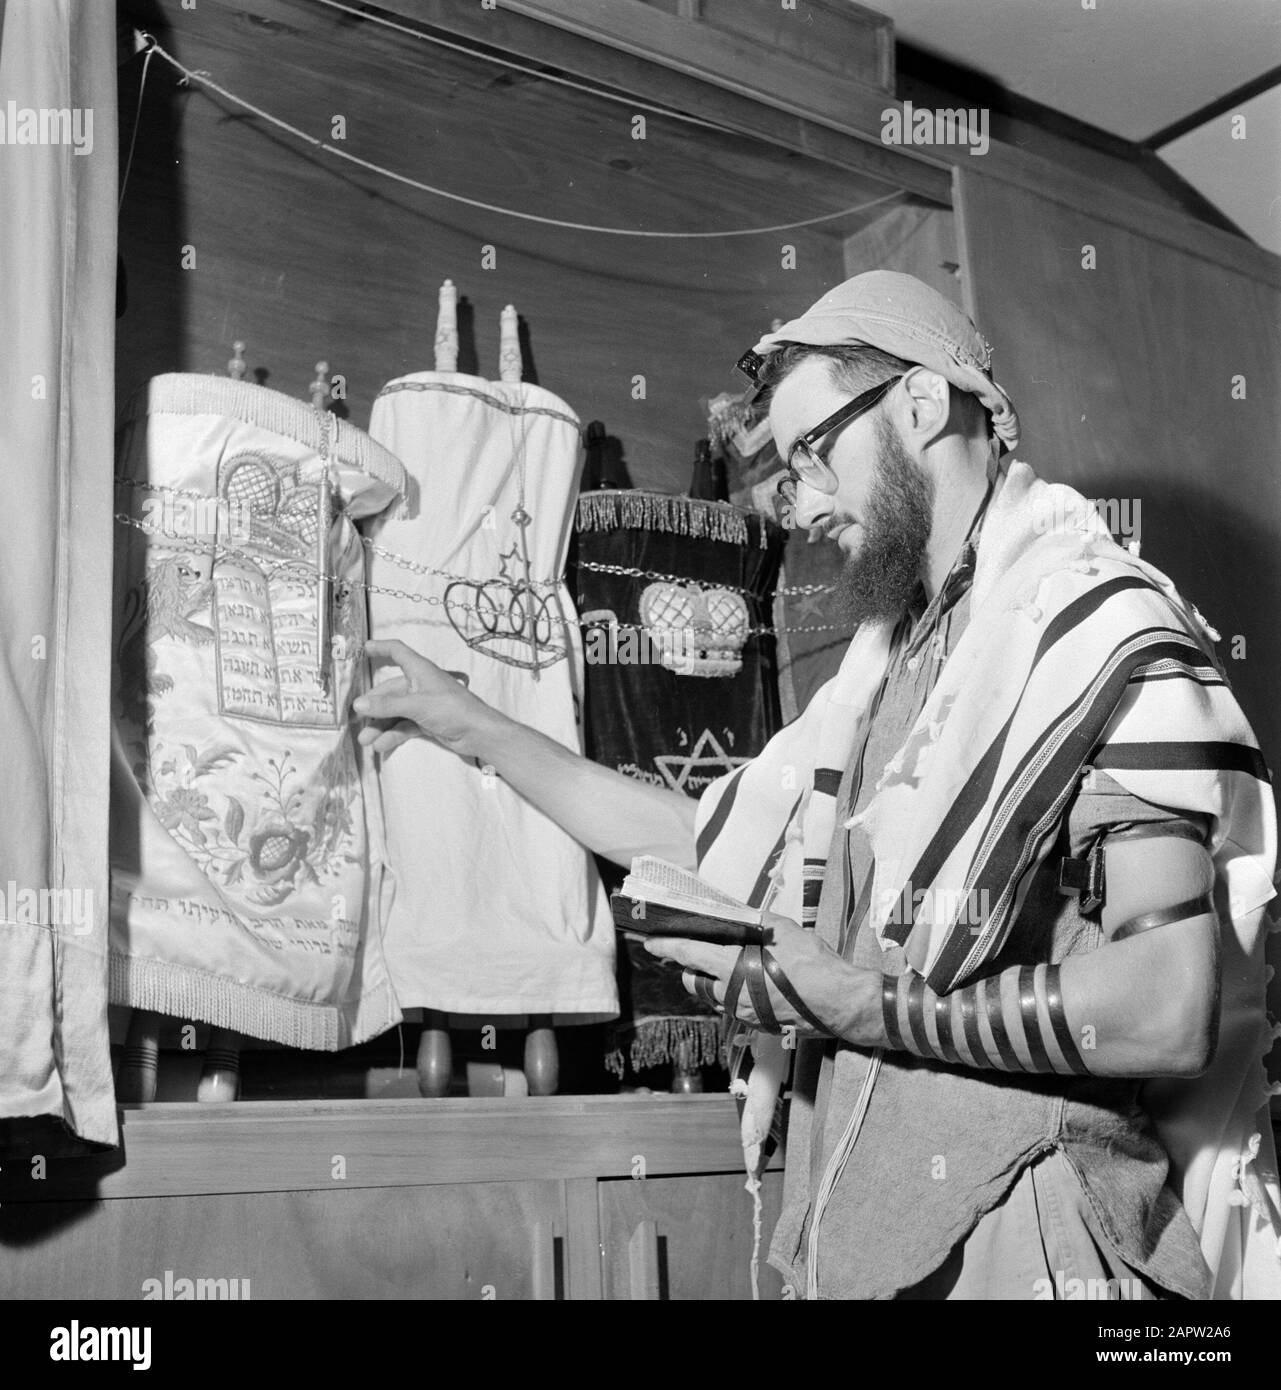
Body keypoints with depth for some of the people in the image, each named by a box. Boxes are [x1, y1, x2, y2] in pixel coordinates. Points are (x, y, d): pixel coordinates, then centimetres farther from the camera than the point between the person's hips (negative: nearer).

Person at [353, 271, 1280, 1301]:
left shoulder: (1100, 628, -13)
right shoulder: (893, 665, 13)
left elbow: (1170, 1009, -23)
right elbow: (702, 839, 19)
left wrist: (856, 1001, -19)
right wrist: (474, 727, 21)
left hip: (1031, 1251, -8)